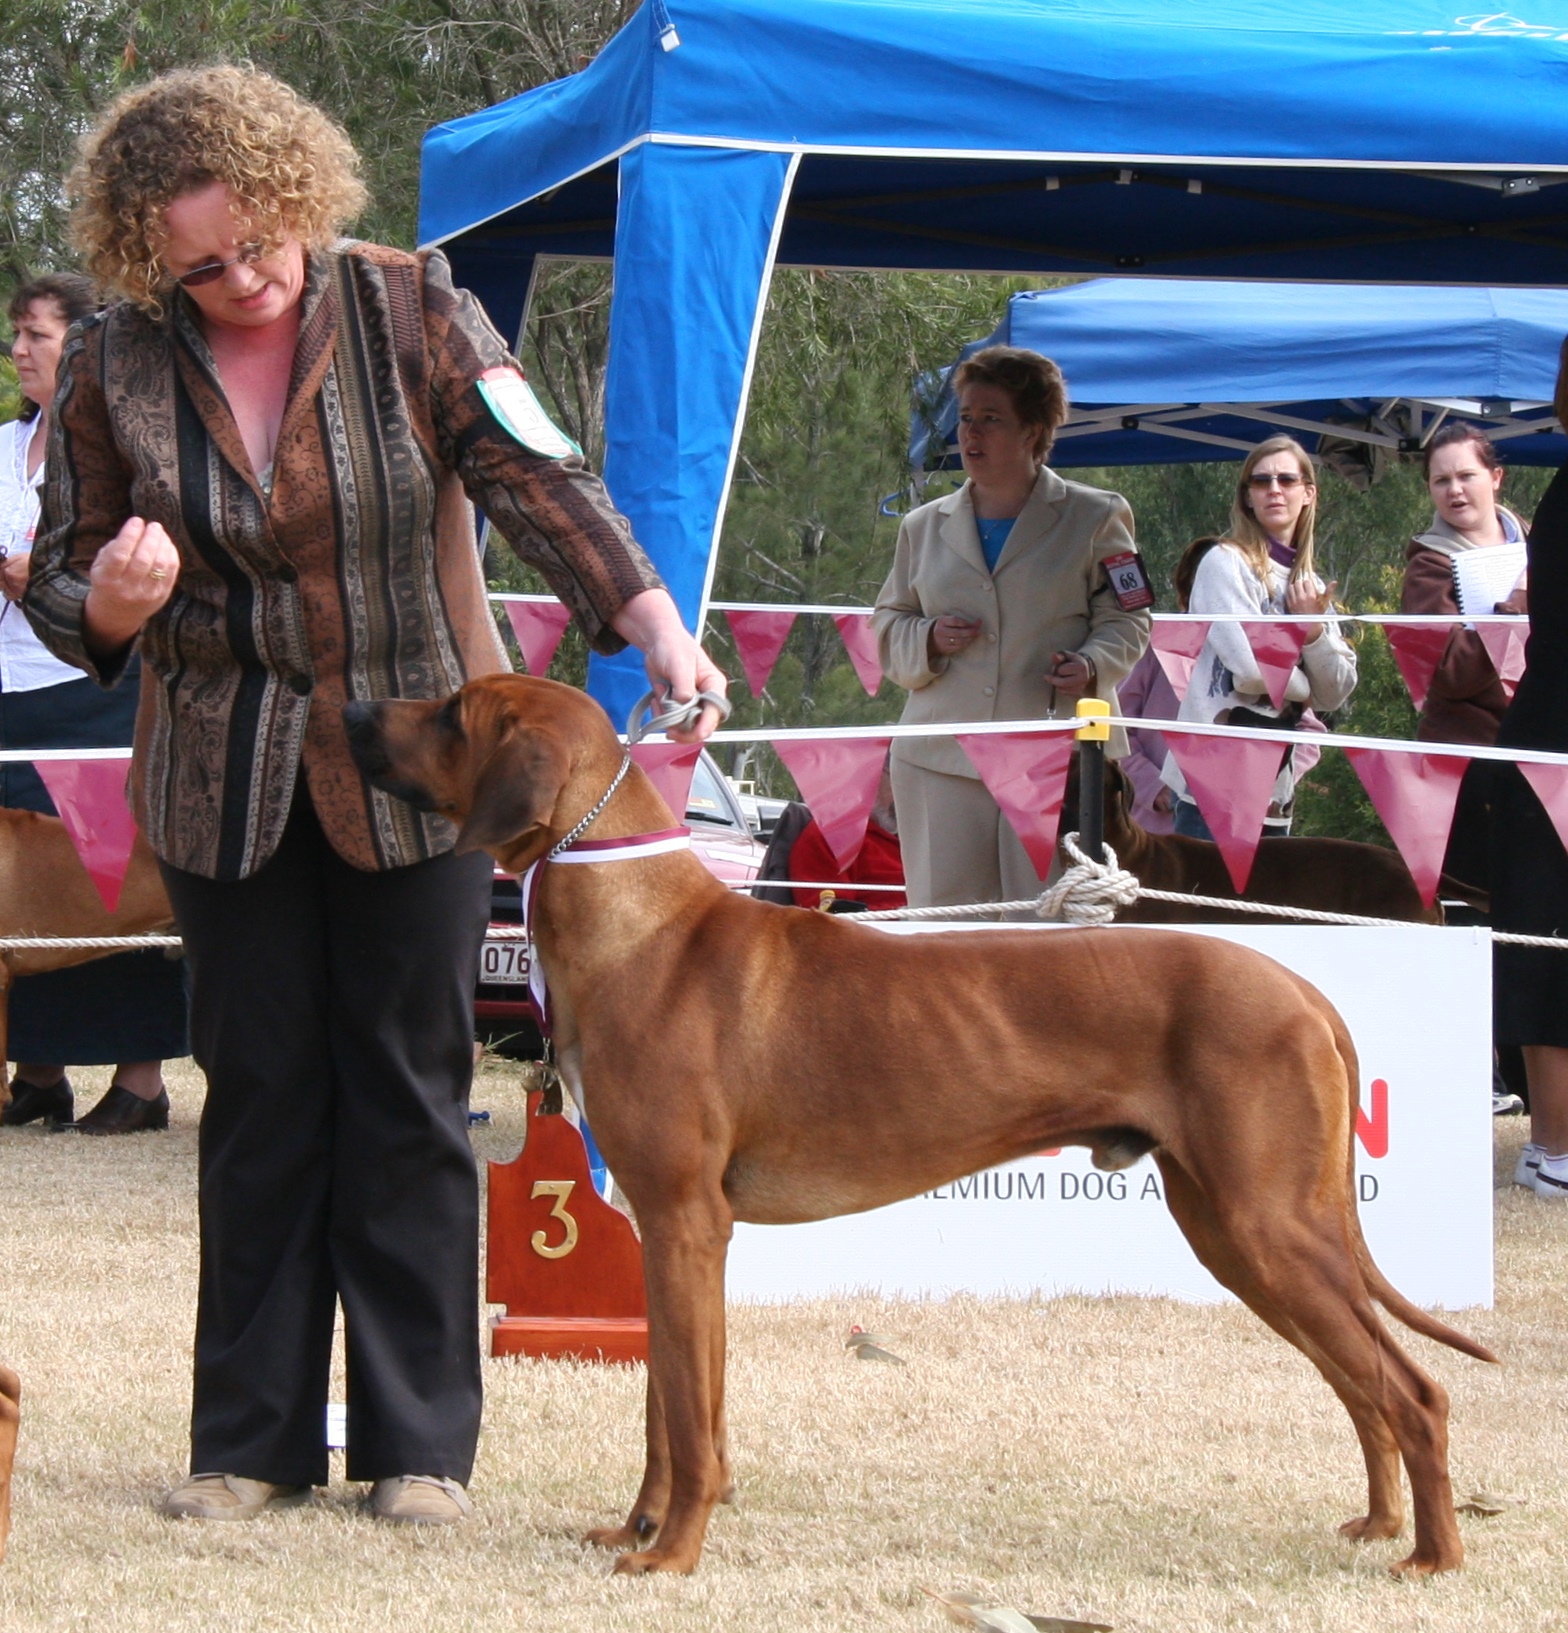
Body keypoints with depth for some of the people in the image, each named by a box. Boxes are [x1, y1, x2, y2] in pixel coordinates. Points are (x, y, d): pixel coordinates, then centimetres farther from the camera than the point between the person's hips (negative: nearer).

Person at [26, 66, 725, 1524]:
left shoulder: (412, 313, -9)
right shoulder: (112, 368, -4)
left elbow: (535, 481, -16)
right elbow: (63, 595, 3)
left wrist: (653, 622, -32)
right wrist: (114, 602, -21)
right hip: (226, 787, 2)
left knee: (410, 1100, 1)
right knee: (259, 1102, 6)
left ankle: (420, 1441, 7)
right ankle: (253, 1441, 13)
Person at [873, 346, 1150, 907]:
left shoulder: (1093, 518, 6)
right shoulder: (925, 526, 17)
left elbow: (1127, 619, 7)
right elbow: (887, 624, 19)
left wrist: (1091, 665, -14)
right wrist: (928, 640, -3)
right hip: (942, 757, 3)